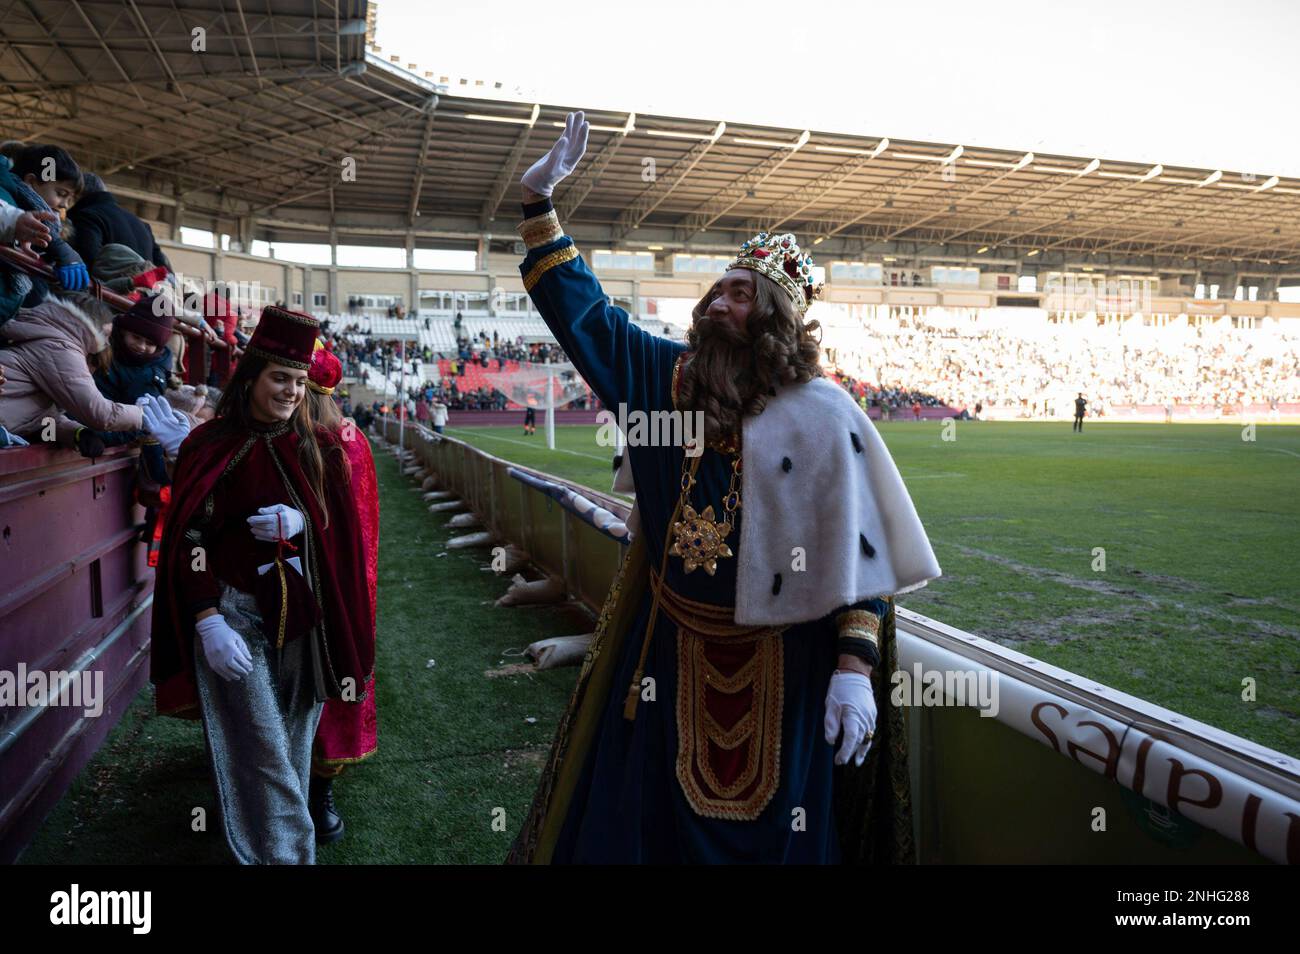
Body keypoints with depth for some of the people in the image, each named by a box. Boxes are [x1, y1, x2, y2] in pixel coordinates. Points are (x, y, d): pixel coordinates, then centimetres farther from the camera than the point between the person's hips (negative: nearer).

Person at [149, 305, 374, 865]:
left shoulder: (317, 447, 4)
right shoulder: (210, 448, -5)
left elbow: (340, 530, 7)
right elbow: (190, 542, -6)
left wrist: (301, 523, -15)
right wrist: (210, 624, -15)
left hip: (302, 613, 4)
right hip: (234, 614, -3)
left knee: (293, 743, 11)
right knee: (261, 754, -3)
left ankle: (270, 844, 30)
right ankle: (283, 854, 9)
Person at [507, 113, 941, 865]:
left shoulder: (820, 415, -12)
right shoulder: (667, 376, 0)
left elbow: (855, 552, -13)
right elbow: (580, 307, 8)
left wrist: (855, 668, -19)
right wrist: (540, 198, 4)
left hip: (777, 666, -4)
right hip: (670, 649, 5)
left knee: (770, 830, 13)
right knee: (641, 822, 19)